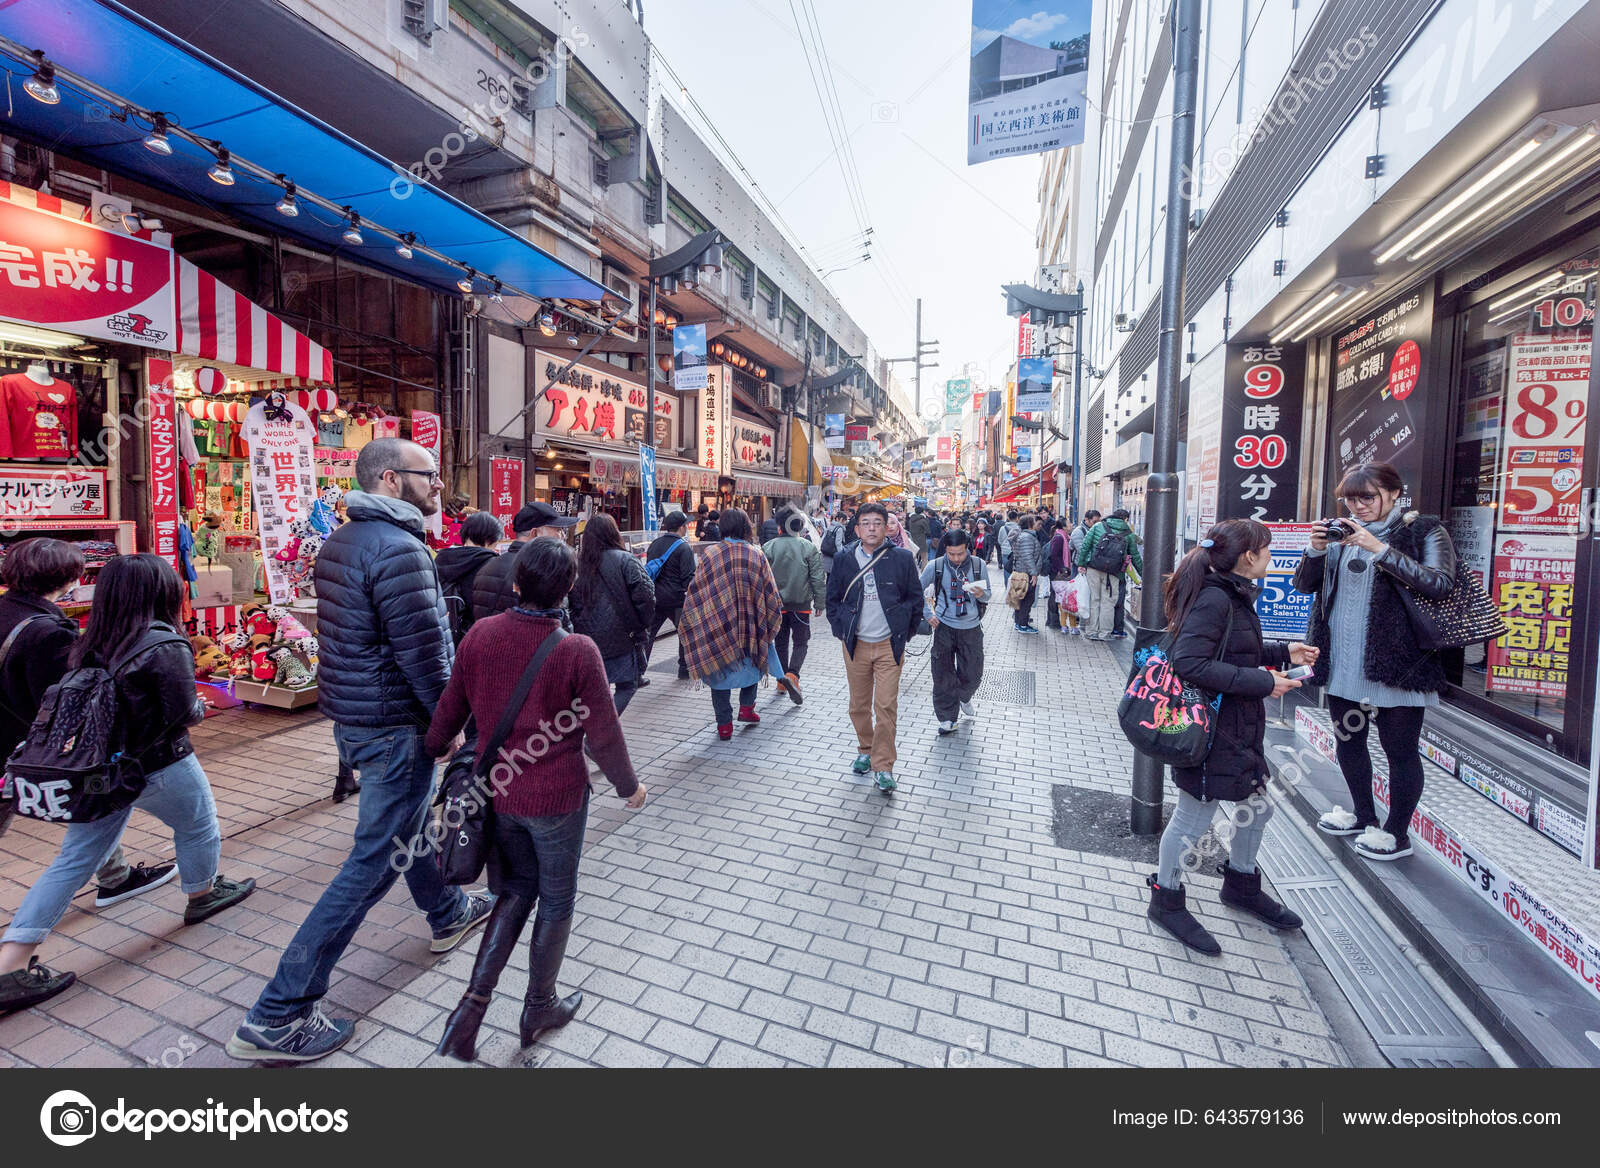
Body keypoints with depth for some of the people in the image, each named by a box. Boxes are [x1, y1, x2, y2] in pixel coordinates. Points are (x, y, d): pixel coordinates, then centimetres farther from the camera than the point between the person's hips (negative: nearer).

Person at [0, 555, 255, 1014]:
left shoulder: (90, 645, 0)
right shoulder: (165, 646, -23)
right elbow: (183, 714, -18)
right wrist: (201, 706, 2)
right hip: (158, 767, -6)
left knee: (74, 860, 13)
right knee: (198, 825, 19)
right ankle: (202, 895, 39)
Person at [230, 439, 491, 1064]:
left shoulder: (340, 541, 8)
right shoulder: (399, 549, -23)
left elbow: (352, 635, 14)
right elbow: (424, 653, -24)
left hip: (352, 716, 11)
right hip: (394, 726, -11)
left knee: (409, 817, 26)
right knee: (376, 860, 2)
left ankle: (447, 912, 49)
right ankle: (277, 1016, 13)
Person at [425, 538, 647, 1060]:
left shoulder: (479, 635, -10)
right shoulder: (578, 651, -22)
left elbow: (451, 708, 3)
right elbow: (603, 736, -15)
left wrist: (435, 747, 26)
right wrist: (629, 785, 2)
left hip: (498, 791, 4)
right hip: (556, 799, -4)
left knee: (516, 890, 25)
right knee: (556, 900, 19)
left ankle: (473, 1002, 19)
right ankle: (540, 1007, 37)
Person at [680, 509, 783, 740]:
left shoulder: (709, 554, -7)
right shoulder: (757, 555, -4)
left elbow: (695, 593, -4)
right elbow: (771, 595, 1)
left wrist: (694, 628, 7)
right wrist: (770, 627, 14)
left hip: (716, 625, -1)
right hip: (751, 625, 1)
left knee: (720, 673, 10)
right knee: (752, 664, 26)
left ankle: (724, 724, 11)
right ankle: (746, 707, 25)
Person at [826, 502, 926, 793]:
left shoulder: (902, 558, -4)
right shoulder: (843, 559, 1)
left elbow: (915, 599, 5)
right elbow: (833, 598, 11)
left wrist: (904, 634, 3)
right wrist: (841, 630, 4)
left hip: (889, 645, -2)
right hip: (855, 645, 2)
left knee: (886, 706, -3)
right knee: (859, 705, 13)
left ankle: (883, 766, 8)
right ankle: (865, 750, 35)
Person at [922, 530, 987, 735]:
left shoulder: (978, 565, -4)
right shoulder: (935, 566, -7)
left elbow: (988, 594, 5)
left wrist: (981, 594, -18)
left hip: (971, 627, 2)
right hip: (943, 626, -1)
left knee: (973, 674, 10)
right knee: (943, 675, 1)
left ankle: (964, 698, 43)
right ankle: (947, 717, 16)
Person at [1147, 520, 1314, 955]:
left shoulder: (1233, 594, 9)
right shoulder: (1215, 598, -22)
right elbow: (1190, 664, -30)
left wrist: (1284, 652, 14)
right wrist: (1263, 682, -25)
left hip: (1236, 728, 10)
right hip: (1210, 730, -10)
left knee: (1256, 805, 23)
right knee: (1194, 816, 4)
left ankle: (1241, 885, 46)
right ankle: (1166, 900, 23)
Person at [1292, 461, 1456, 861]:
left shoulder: (1424, 531, -4)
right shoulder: (1343, 534, 10)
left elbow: (1439, 584, -19)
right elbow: (1304, 584, 6)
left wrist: (1379, 549, -24)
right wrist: (1317, 549, -12)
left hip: (1398, 663, -5)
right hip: (1342, 663, 6)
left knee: (1399, 750, 6)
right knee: (1348, 741, 18)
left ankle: (1397, 833, 23)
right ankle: (1363, 814, 38)